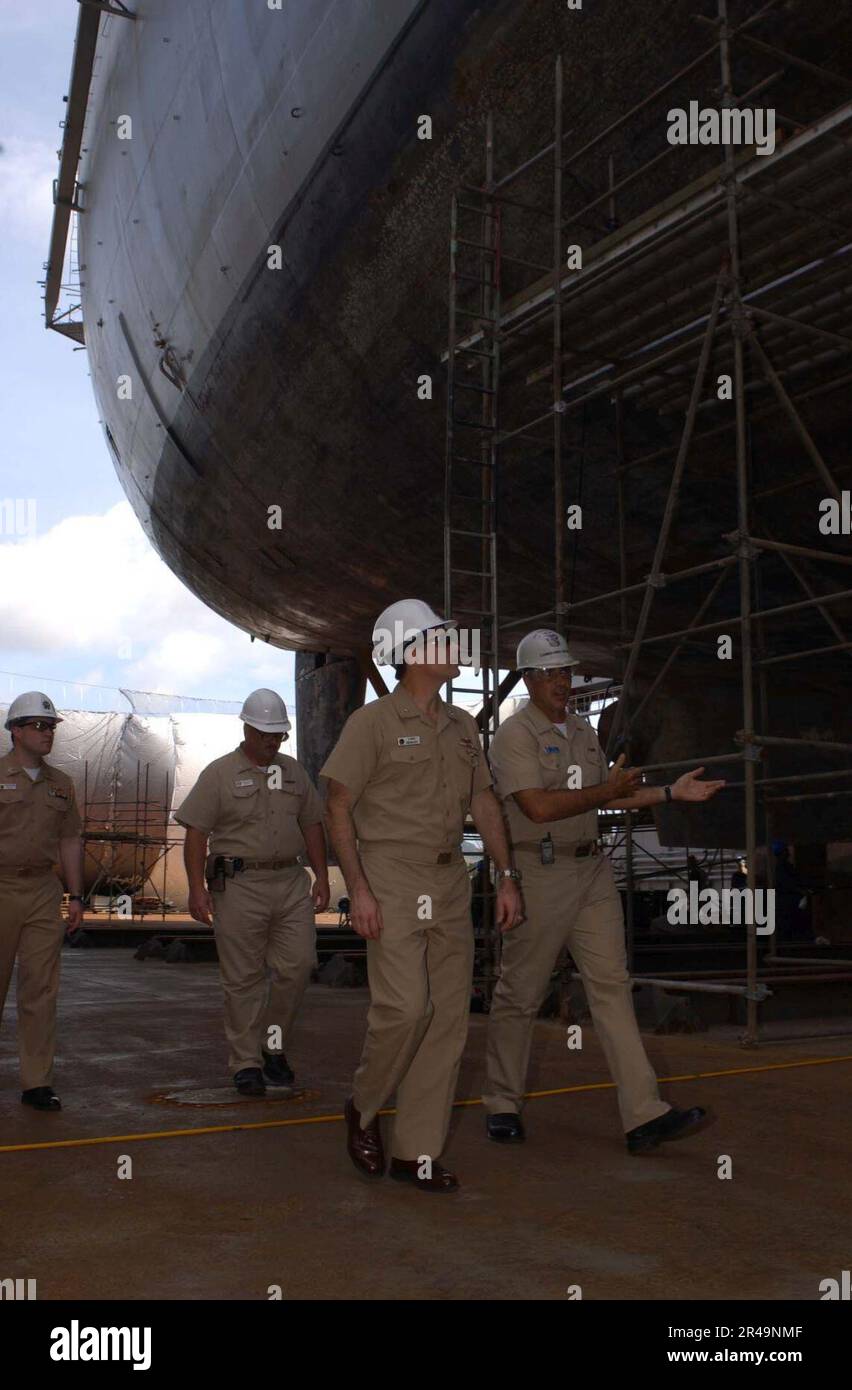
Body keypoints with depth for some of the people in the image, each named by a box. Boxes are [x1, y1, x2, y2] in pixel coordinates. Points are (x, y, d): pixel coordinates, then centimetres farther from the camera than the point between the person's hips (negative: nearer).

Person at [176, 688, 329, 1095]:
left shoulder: (293, 771, 15)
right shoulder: (219, 774, -1)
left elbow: (311, 825, 18)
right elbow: (196, 833, -5)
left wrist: (321, 875, 10)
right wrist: (197, 887, -13)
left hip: (291, 882, 4)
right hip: (239, 884, -4)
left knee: (297, 964, -2)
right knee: (243, 978, 1)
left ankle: (273, 1044, 18)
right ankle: (246, 1064, 11)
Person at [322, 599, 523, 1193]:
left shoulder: (462, 724, 13)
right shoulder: (373, 722, -5)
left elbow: (485, 802, 16)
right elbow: (339, 807, -6)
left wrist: (508, 876, 9)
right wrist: (358, 888, -14)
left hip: (451, 884, 6)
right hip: (392, 880, -6)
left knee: (449, 1016, 4)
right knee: (406, 1005, -14)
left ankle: (417, 1151, 14)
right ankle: (364, 1109, 14)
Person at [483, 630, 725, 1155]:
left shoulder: (584, 731, 17)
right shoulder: (514, 734, -7)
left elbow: (610, 797, 22)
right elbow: (538, 807, -19)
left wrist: (673, 792, 14)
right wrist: (606, 790, -14)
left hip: (592, 870, 6)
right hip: (538, 873, -6)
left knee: (612, 984, -1)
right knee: (520, 994, 3)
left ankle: (645, 1115, -3)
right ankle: (503, 1105, 19)